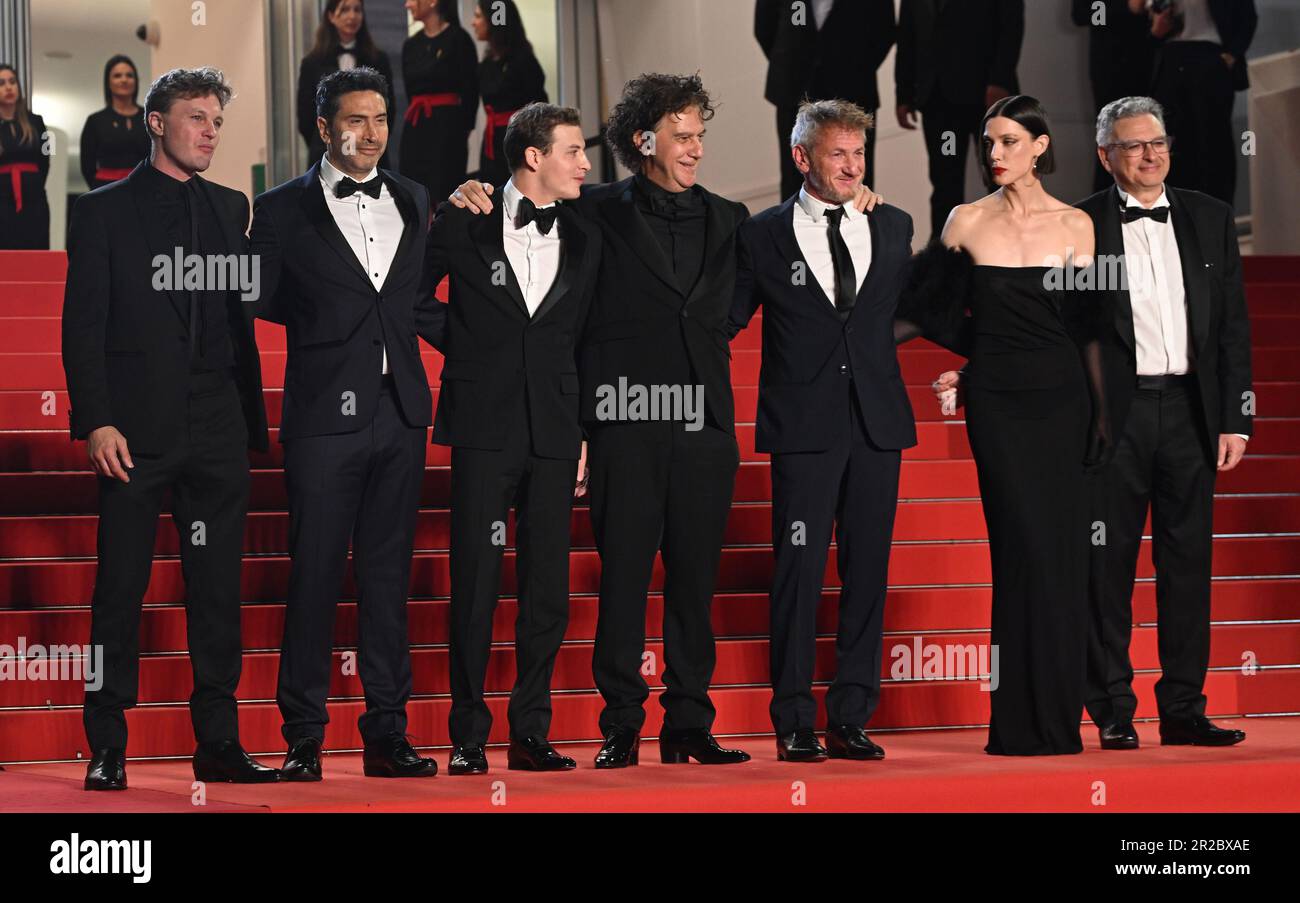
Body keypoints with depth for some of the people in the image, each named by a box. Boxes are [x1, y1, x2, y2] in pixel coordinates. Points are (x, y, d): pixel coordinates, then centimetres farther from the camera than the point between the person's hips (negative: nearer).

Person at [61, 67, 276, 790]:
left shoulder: (231, 209, 15)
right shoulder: (105, 211, 3)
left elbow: (244, 315, 16)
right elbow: (84, 325, -2)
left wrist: (252, 419, 8)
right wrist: (97, 421, -12)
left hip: (218, 431, 4)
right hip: (138, 431, -4)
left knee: (218, 590, 5)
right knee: (121, 588, -1)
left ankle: (219, 743, 11)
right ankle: (108, 749, 3)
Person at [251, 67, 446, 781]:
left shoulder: (412, 203, 13)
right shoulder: (283, 210, 1)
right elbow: (262, 302, 4)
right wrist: (325, 319, -4)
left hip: (400, 413, 4)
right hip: (324, 414, -4)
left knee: (388, 574, 8)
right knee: (314, 574, -2)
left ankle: (387, 731, 13)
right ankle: (303, 736, 5)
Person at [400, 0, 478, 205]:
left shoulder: (458, 39, -7)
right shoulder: (411, 45, 12)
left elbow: (470, 91, -5)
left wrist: (462, 131, -2)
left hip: (447, 128, -6)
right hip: (415, 129, 6)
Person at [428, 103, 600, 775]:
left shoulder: (585, 240, 12)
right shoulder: (463, 222, 0)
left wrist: (584, 436, 12)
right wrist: (460, 351, 3)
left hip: (552, 435, 4)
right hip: (484, 429, -3)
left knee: (549, 588, 3)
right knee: (475, 584, -3)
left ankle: (530, 731, 11)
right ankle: (468, 736, 4)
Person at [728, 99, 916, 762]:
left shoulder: (893, 228, 11)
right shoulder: (764, 236, 2)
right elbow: (726, 321, 8)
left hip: (877, 423, 3)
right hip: (804, 426, -3)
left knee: (868, 571, 4)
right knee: (799, 570, -5)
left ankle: (850, 718, 10)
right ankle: (793, 722, 1)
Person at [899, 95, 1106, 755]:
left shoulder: (1074, 225, 3)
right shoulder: (967, 223, 3)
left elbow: (1088, 325, 3)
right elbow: (932, 306, 14)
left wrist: (1101, 408, 0)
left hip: (1061, 395, 1)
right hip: (997, 396, -1)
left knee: (1063, 550, 1)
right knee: (1027, 548, -7)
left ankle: (1059, 716, 9)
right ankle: (1026, 720, -1)